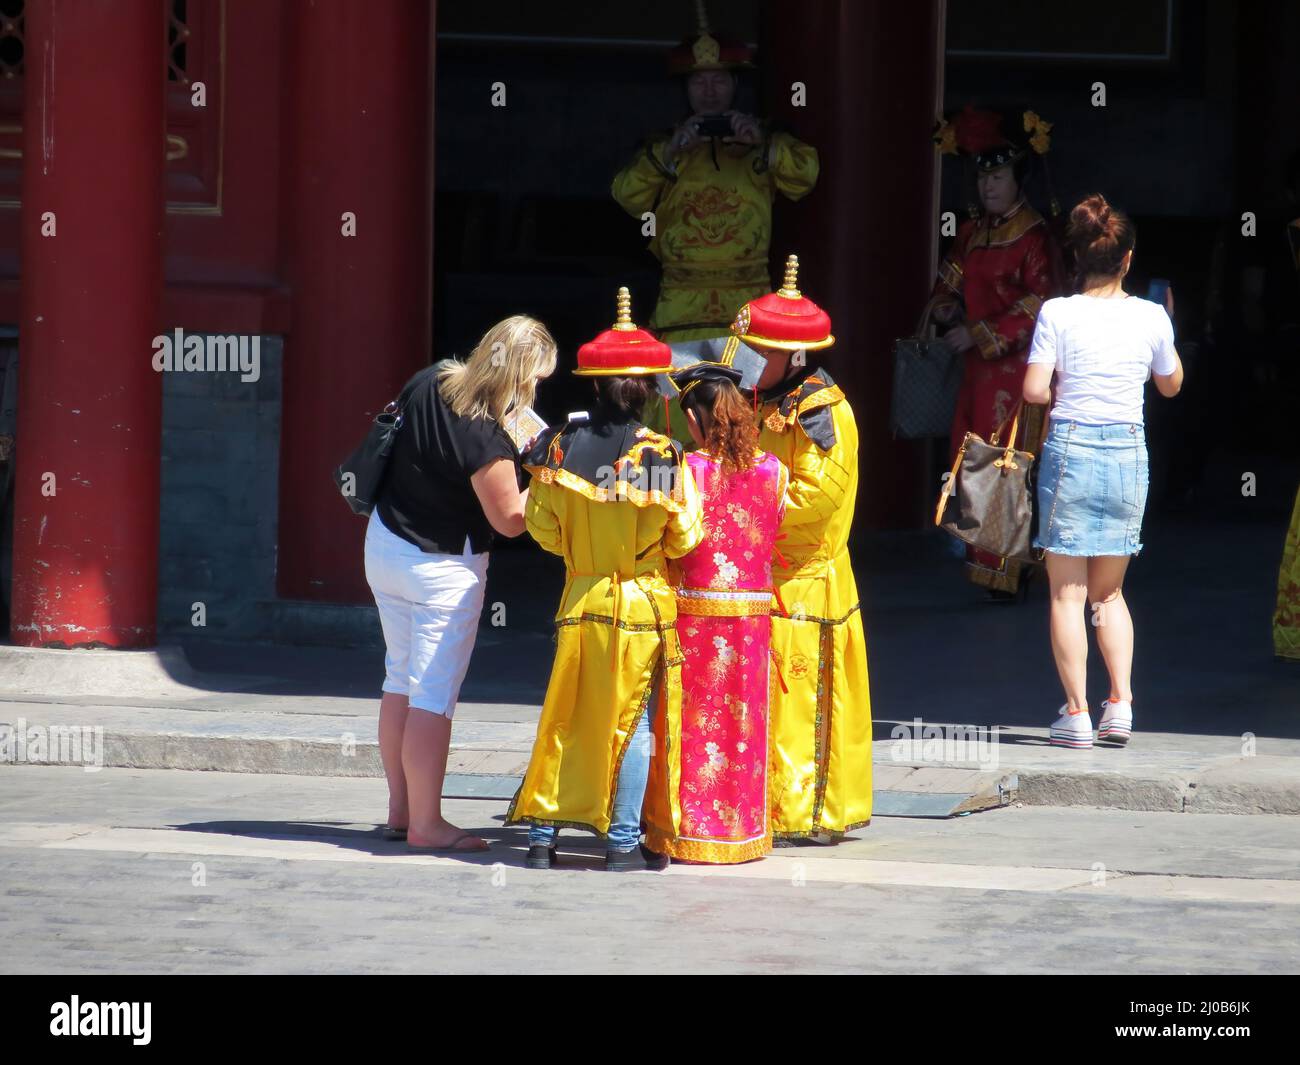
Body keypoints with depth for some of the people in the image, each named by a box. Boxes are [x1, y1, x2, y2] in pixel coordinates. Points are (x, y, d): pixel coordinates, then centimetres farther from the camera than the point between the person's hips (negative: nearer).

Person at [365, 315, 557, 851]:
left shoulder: (428, 383, -5)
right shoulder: (485, 437, -27)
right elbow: (510, 519, -18)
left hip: (385, 543, 8)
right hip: (442, 566, -8)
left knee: (401, 677, 16)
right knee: (434, 694, -1)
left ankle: (400, 810, 23)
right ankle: (425, 824, 2)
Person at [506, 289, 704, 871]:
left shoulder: (562, 446, -5)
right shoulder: (663, 455, -12)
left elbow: (543, 526, -1)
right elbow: (682, 539, -8)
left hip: (581, 599, 3)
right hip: (645, 604, -3)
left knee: (566, 718, 12)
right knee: (635, 723, 5)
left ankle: (543, 830, 12)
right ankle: (623, 840, 5)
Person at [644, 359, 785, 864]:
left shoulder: (687, 470, -10)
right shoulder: (773, 471, 0)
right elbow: (778, 537, 4)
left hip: (694, 609, -3)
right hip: (753, 611, 3)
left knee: (693, 722, 4)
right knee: (744, 723, 11)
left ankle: (688, 827, 7)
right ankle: (742, 826, 15)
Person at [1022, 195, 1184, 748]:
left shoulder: (1058, 314, -8)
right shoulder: (1151, 317, -1)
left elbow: (1033, 391, -12)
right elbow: (1171, 385, 14)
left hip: (1070, 449, -3)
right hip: (1129, 453, 3)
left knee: (1067, 592, 3)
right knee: (1109, 592, 16)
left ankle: (1077, 712, -2)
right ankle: (1120, 703, 4)